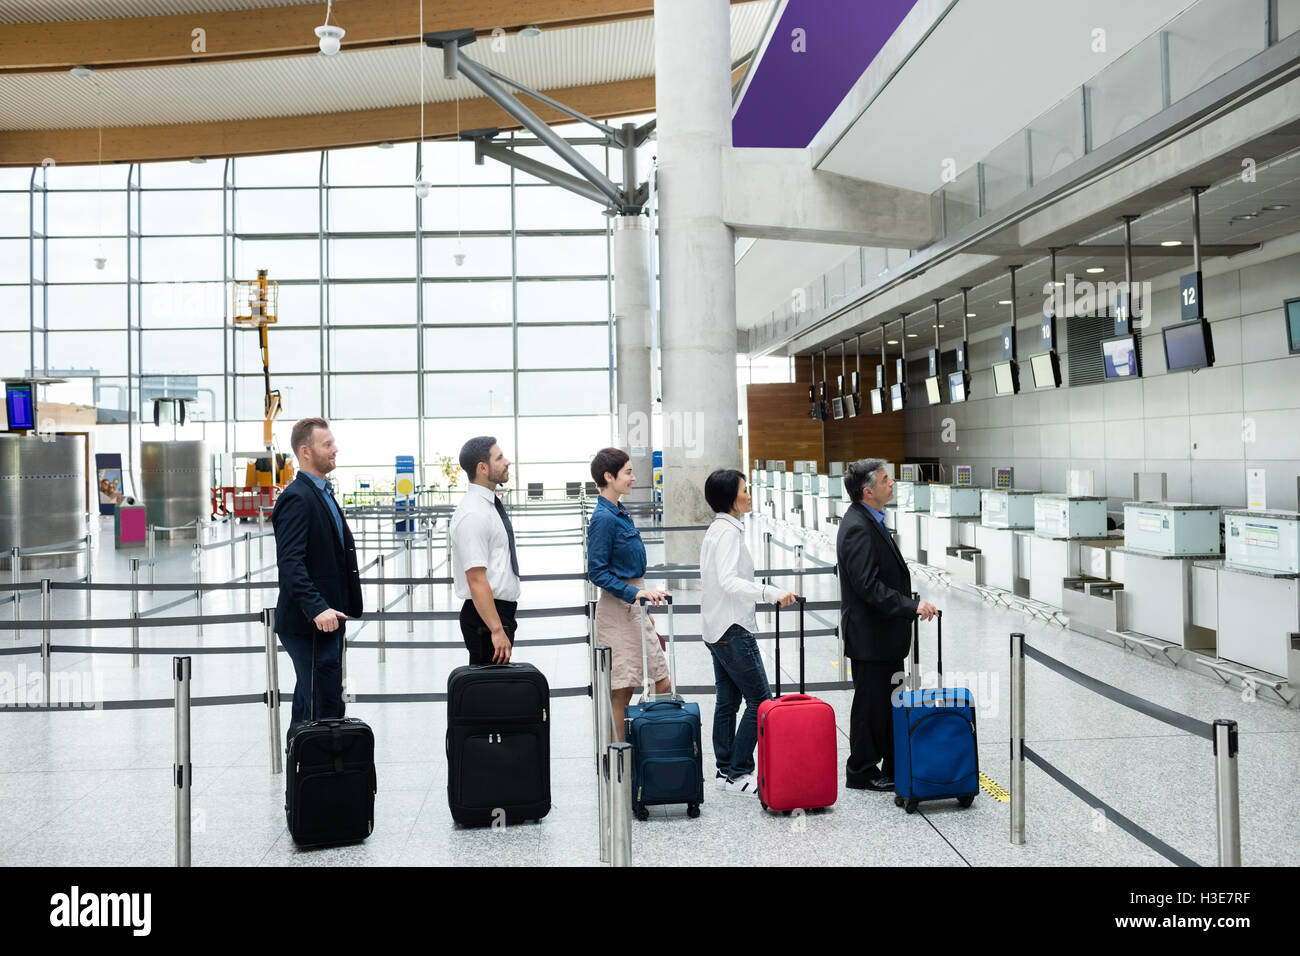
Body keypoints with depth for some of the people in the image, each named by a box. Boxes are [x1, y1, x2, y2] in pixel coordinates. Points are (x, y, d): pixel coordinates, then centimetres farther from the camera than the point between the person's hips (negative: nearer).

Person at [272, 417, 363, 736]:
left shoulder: (322, 493, 17)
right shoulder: (297, 498, -15)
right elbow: (290, 563, -24)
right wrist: (317, 609, -32)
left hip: (326, 620, 10)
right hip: (310, 625, -10)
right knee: (321, 707, -6)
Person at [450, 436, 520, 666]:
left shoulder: (491, 503, 12)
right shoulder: (473, 514, -20)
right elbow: (476, 580, -25)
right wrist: (497, 630, -27)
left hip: (502, 611, 10)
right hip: (485, 615, -10)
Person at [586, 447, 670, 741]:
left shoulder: (620, 513, 12)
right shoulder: (603, 518, -17)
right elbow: (596, 572, -19)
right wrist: (634, 594, -24)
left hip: (633, 607, 10)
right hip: (617, 609, -10)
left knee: (661, 682, 12)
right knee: (622, 689, -3)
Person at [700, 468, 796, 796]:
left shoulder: (717, 529, 15)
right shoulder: (728, 531, -16)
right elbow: (729, 581, -27)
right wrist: (771, 593, -34)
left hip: (718, 629, 10)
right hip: (733, 629, -10)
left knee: (728, 701, 12)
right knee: (761, 700, -6)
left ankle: (725, 770, 17)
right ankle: (738, 774, -4)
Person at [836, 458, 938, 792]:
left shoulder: (870, 521, 11)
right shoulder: (857, 528, -22)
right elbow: (868, 586, -26)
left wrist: (910, 606, 18)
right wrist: (912, 606, -24)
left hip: (884, 633, 10)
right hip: (869, 635, -10)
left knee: (888, 701, 16)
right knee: (870, 703, 2)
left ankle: (893, 768, 26)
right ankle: (862, 772, 14)